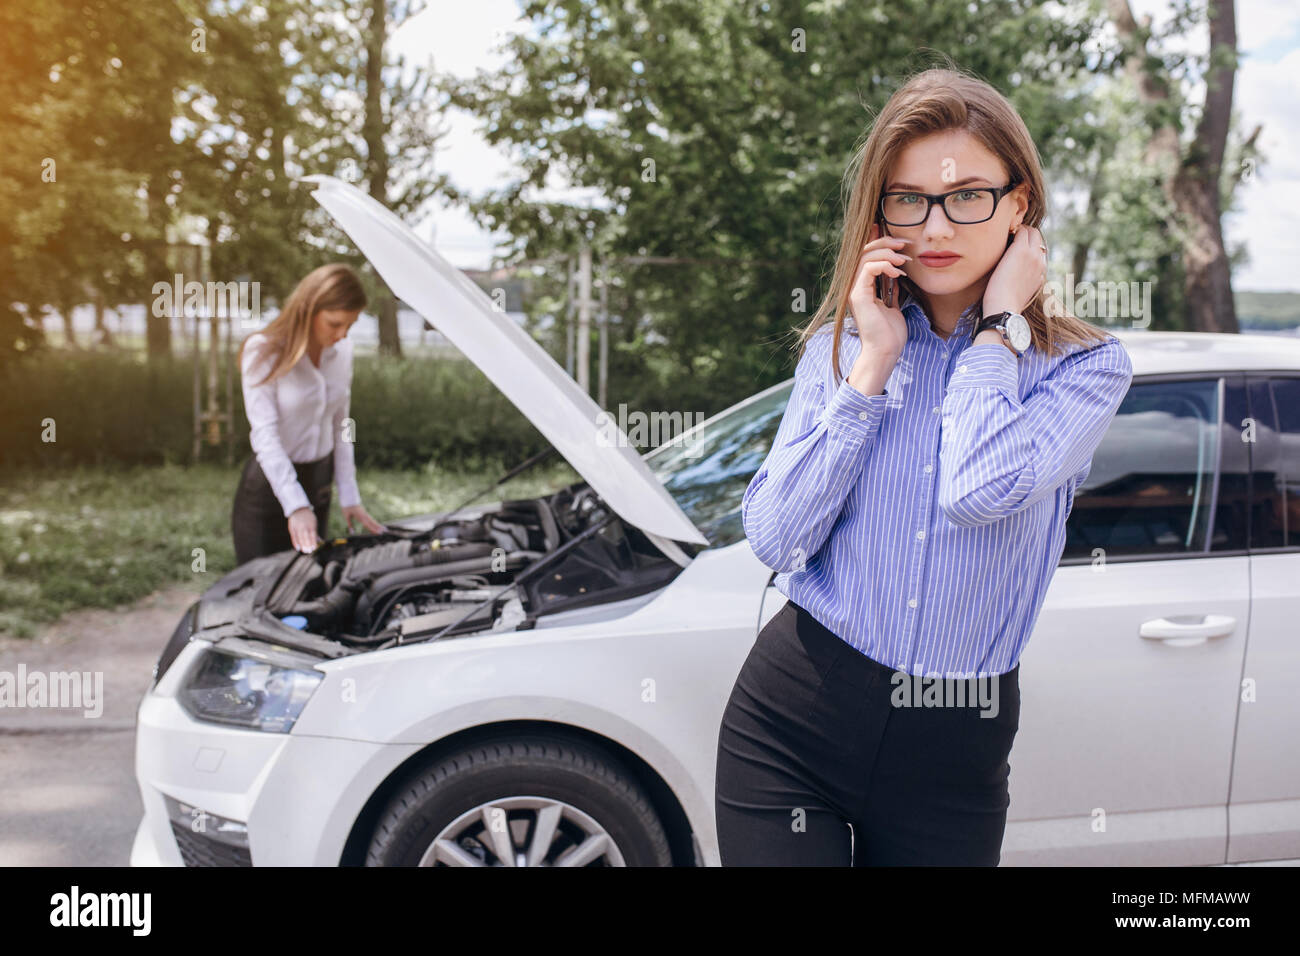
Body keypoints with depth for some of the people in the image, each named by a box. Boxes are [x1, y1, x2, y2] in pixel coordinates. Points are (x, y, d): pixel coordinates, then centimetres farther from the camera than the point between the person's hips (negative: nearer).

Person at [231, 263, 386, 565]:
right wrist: (296, 506, -28)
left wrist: (349, 496, 5)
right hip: (268, 486, -5)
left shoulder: (341, 351, 1)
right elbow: (265, 435, -20)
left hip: (318, 481, 5)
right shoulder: (263, 351, -16)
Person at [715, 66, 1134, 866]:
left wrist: (996, 326, -11)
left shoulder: (1085, 365, -4)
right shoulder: (841, 344, 2)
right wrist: (871, 367, -11)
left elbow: (977, 491, -24)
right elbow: (776, 539, -9)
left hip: (956, 747, 0)